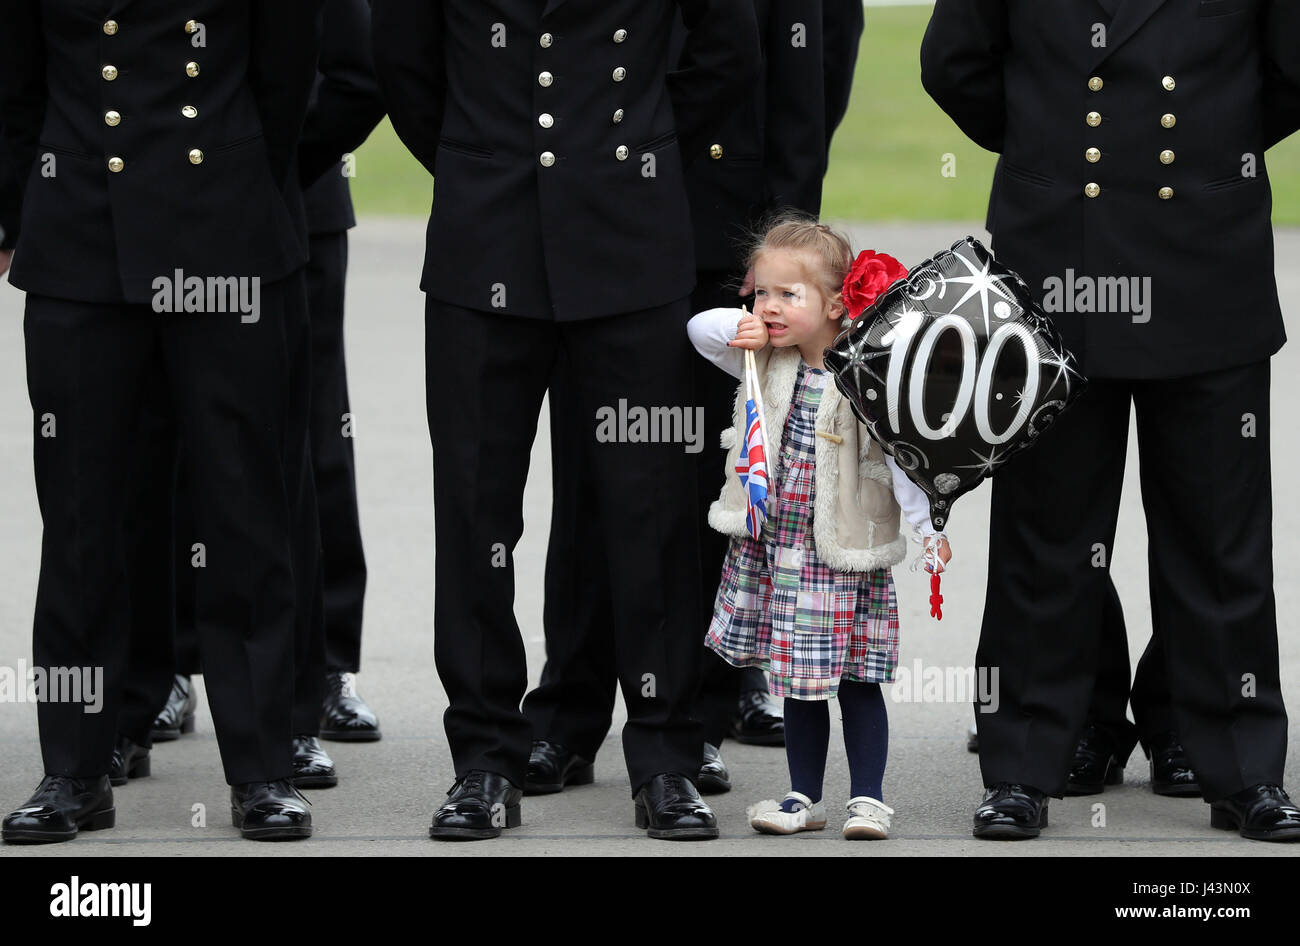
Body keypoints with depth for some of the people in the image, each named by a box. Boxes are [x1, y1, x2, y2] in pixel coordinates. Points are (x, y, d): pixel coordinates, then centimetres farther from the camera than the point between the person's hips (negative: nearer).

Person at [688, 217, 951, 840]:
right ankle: (804, 798, 20)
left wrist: (930, 525, -18)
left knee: (856, 681, 2)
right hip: (774, 549, 5)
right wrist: (738, 326, -13)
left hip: (844, 555, -5)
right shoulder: (764, 362, 2)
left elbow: (899, 454, -13)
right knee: (799, 681, 13)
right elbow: (699, 330, 8)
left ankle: (868, 798, 10)